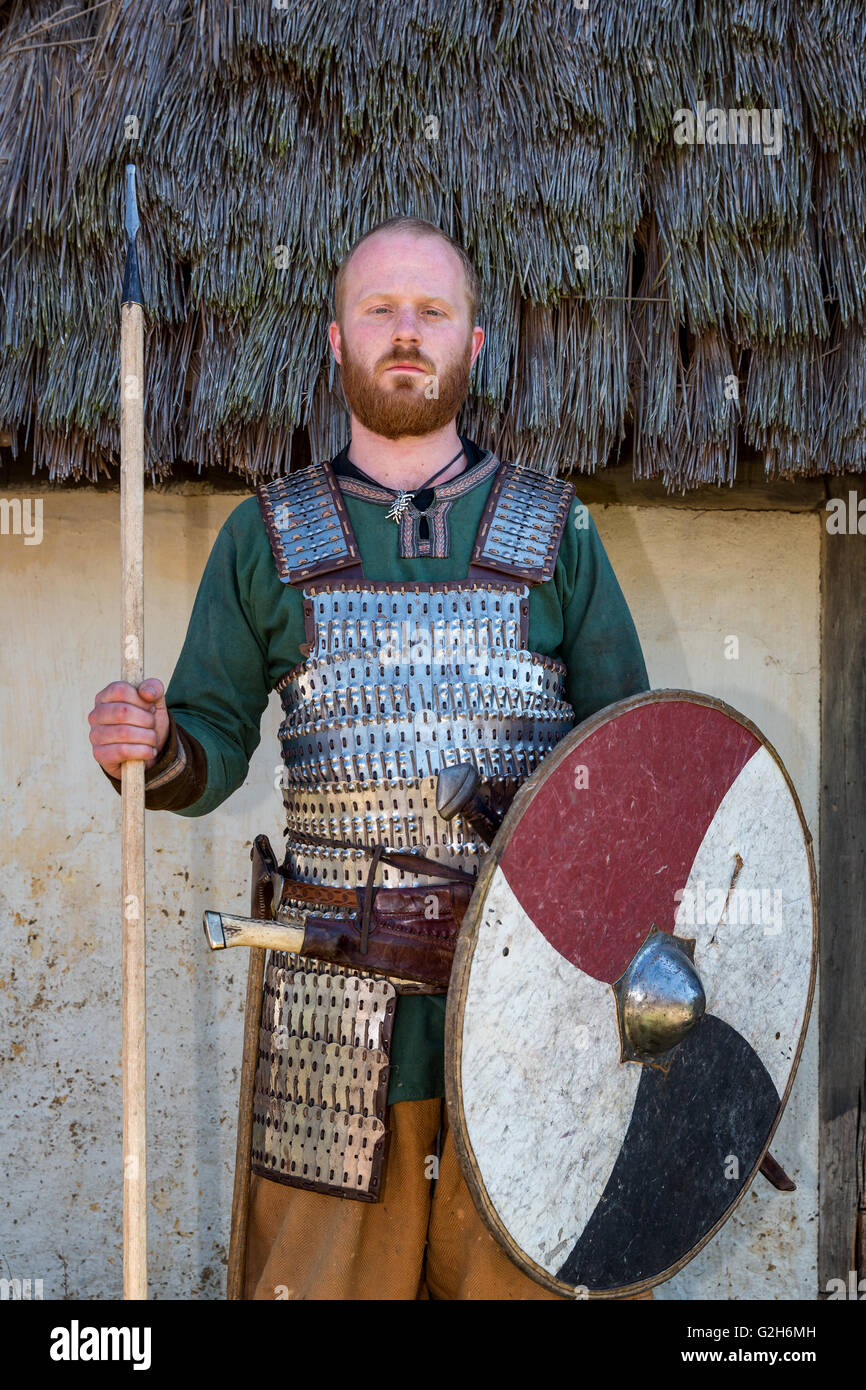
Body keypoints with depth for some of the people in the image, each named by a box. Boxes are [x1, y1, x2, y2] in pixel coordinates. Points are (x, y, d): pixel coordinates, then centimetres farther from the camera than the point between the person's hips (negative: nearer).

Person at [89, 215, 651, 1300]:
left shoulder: (552, 529, 9)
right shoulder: (269, 537, 10)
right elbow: (214, 749, 9)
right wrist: (148, 748, -14)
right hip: (335, 996, 0)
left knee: (517, 1273, 5)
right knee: (315, 1272, 3)